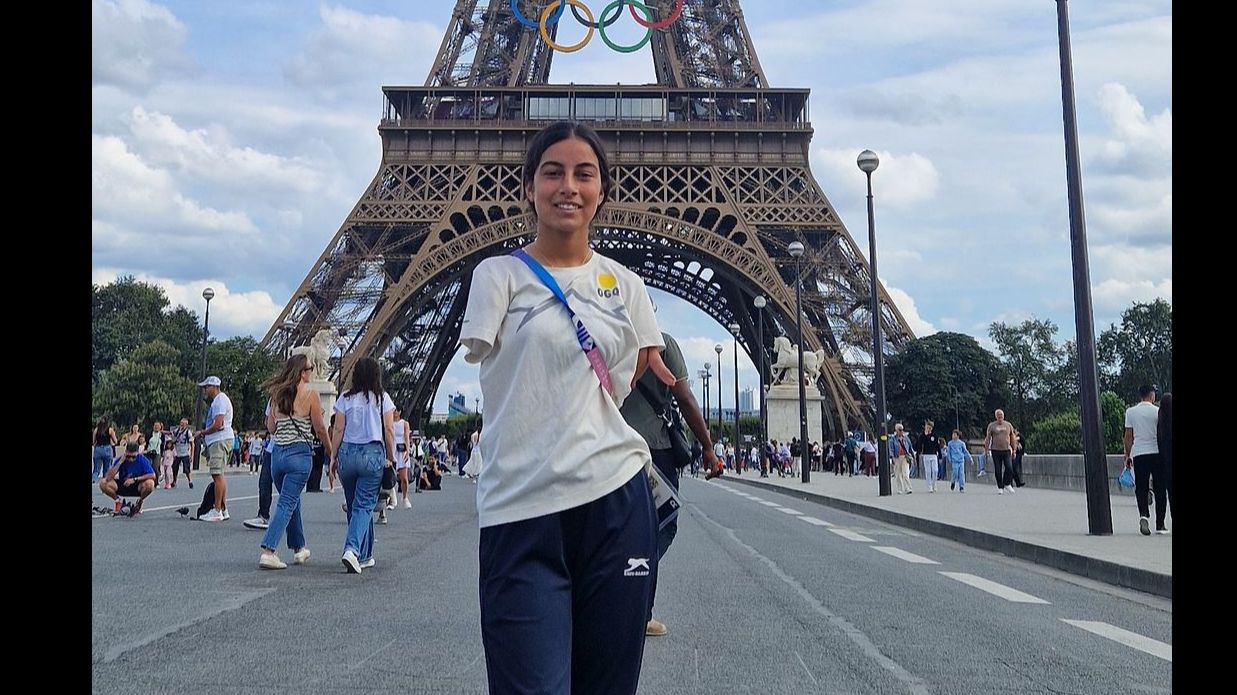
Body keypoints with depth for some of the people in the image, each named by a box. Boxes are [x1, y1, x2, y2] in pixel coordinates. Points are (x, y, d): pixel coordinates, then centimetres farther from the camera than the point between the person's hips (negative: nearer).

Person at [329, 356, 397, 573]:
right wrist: (391, 458, 6)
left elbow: (338, 430, 2)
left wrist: (333, 457, 9)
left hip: (347, 453, 2)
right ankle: (352, 550, -21)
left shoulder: (345, 398, 3)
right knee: (364, 505, -1)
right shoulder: (382, 399, 0)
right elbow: (389, 431, -2)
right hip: (373, 453, -2)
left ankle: (364, 556, 21)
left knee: (354, 505, 14)